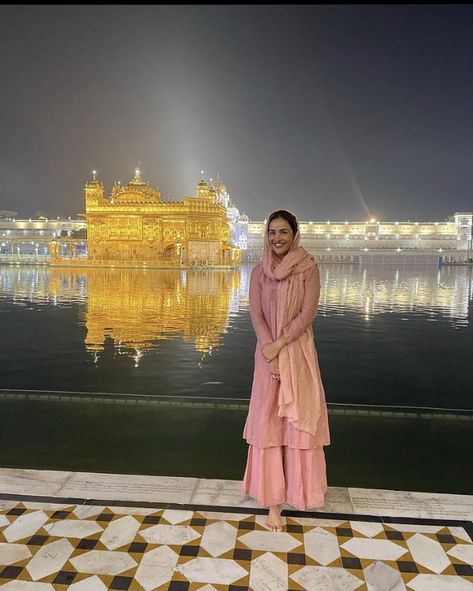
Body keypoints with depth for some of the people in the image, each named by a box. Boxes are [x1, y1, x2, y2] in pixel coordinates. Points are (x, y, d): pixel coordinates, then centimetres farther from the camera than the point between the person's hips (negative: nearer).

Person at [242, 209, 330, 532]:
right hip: (268, 352, 2)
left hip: (298, 351, -2)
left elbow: (308, 313, -10)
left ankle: (300, 486, 29)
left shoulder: (309, 268, -4)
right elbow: (256, 315, -3)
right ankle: (273, 500, 13)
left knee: (300, 418, 6)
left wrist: (278, 345, -16)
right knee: (268, 421, 3)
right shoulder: (259, 272, 3)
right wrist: (270, 354, -14)